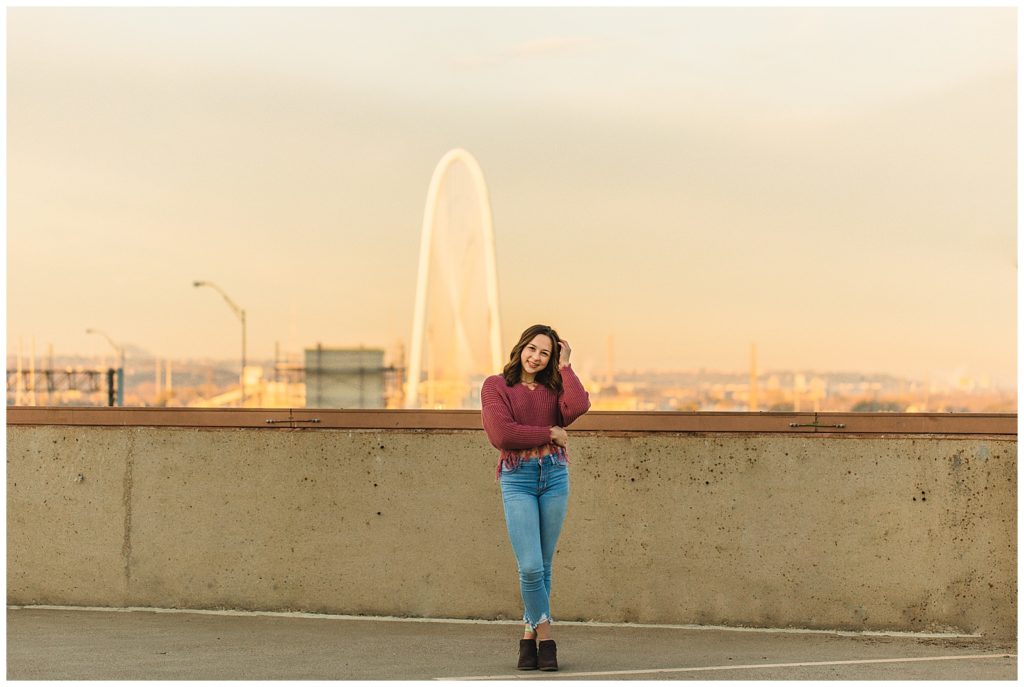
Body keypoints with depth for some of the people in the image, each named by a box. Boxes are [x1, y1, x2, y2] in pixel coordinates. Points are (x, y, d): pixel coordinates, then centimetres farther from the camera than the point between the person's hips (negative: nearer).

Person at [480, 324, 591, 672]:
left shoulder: (554, 388, 12)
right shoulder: (496, 386, 2)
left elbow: (579, 406, -11)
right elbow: (501, 434, -12)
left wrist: (564, 367, -1)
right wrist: (549, 434, -6)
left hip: (555, 476, 4)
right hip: (517, 479, -3)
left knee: (543, 566, 7)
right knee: (530, 567, -12)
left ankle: (530, 635, 18)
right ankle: (545, 636, 4)